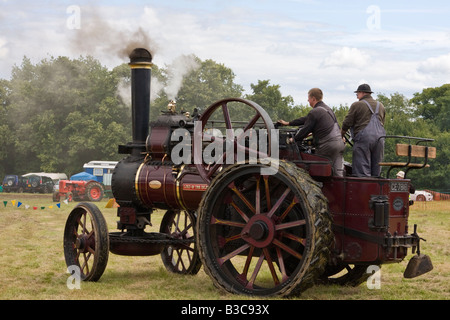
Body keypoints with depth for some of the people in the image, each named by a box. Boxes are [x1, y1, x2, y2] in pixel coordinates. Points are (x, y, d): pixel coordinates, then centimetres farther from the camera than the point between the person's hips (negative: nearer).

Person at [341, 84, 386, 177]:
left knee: (362, 170, -8)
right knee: (376, 170, 8)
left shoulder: (357, 105, 0)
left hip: (363, 139, -6)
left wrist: (340, 137, 15)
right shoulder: (380, 106, 19)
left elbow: (347, 124, 1)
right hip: (379, 138, 6)